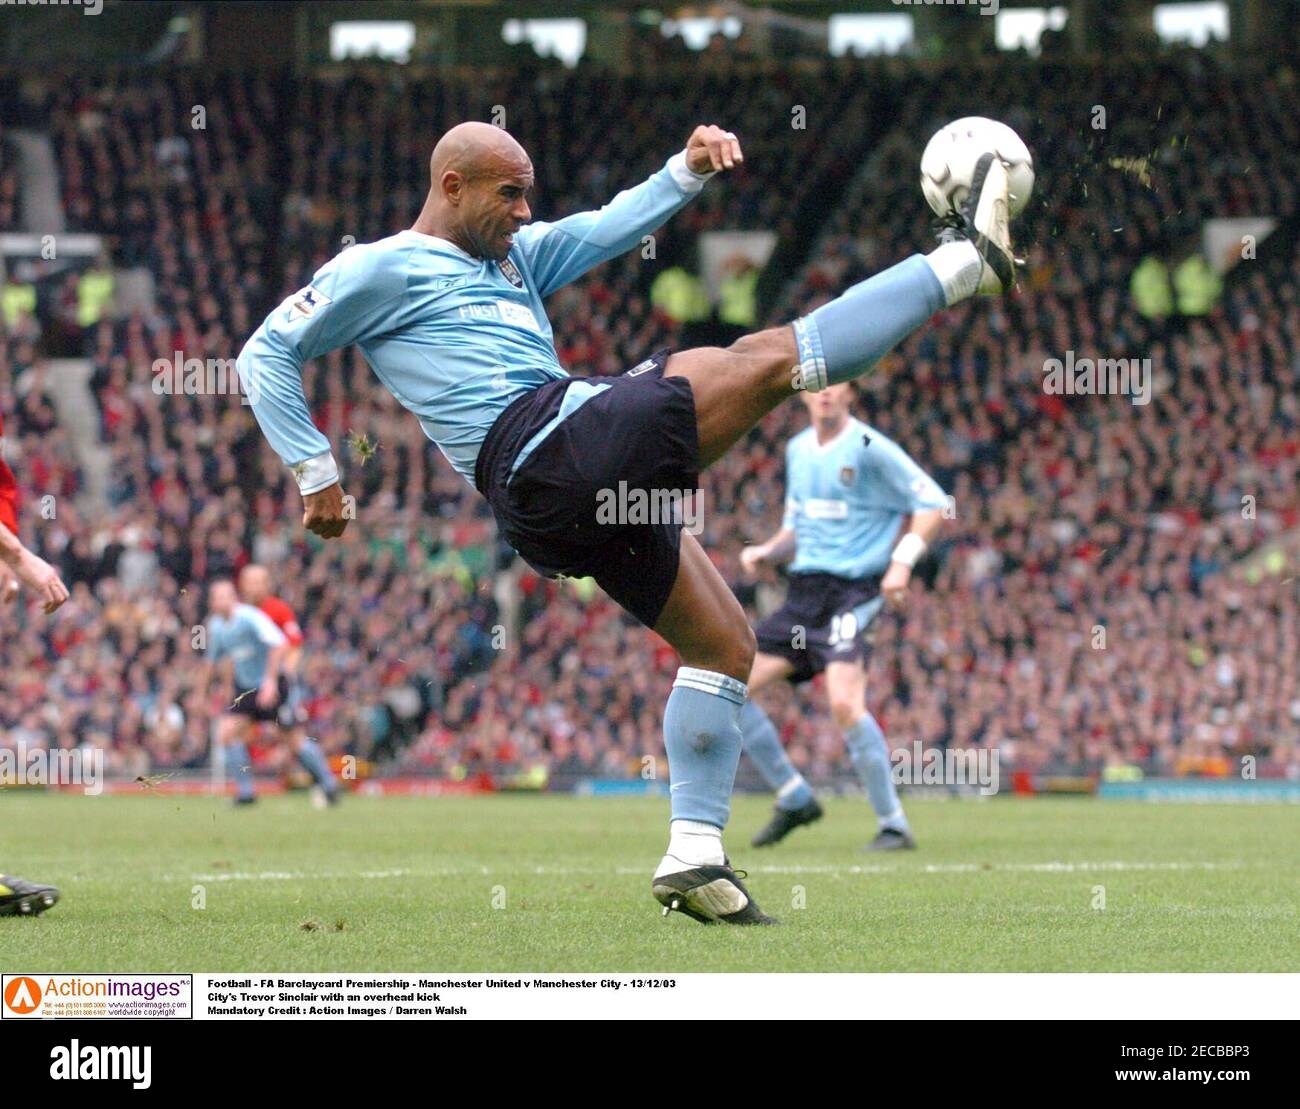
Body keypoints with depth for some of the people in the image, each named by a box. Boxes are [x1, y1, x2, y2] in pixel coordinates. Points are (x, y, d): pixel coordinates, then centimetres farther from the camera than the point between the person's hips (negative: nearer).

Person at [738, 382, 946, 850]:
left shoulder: (869, 448, -8)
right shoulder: (798, 450, 14)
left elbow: (933, 503, -7)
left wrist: (902, 561, -17)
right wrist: (765, 551, 5)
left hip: (853, 590, -8)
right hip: (803, 592, 8)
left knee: (845, 702, -27)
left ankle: (894, 825, -15)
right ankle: (794, 799, 14)